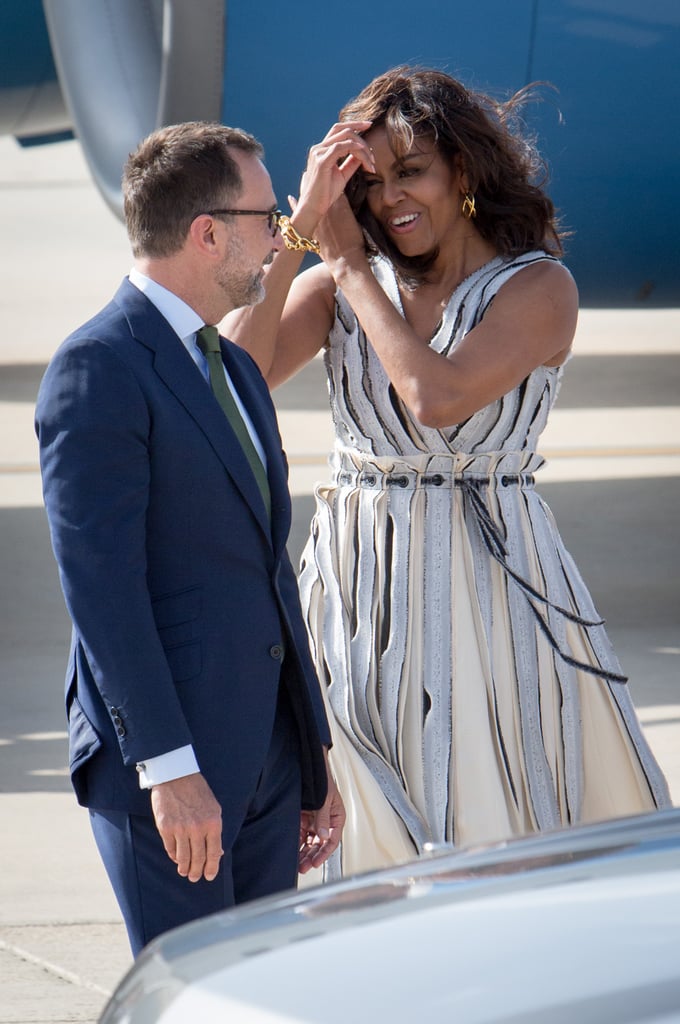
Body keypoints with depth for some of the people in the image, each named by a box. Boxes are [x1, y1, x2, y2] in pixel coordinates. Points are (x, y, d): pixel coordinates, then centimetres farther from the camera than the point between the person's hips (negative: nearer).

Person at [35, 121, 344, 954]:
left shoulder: (234, 370, 18)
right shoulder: (97, 369, -11)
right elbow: (100, 582, -17)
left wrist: (312, 755, 19)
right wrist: (169, 766, -21)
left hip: (264, 753, 8)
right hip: (164, 757, -8)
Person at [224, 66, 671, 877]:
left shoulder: (537, 287, -4)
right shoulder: (338, 286, 5)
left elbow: (437, 396, -19)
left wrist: (348, 261, -9)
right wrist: (300, 228, -11)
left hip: (495, 578, -3)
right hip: (363, 584, 3)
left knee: (506, 827, -1)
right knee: (387, 832, 6)